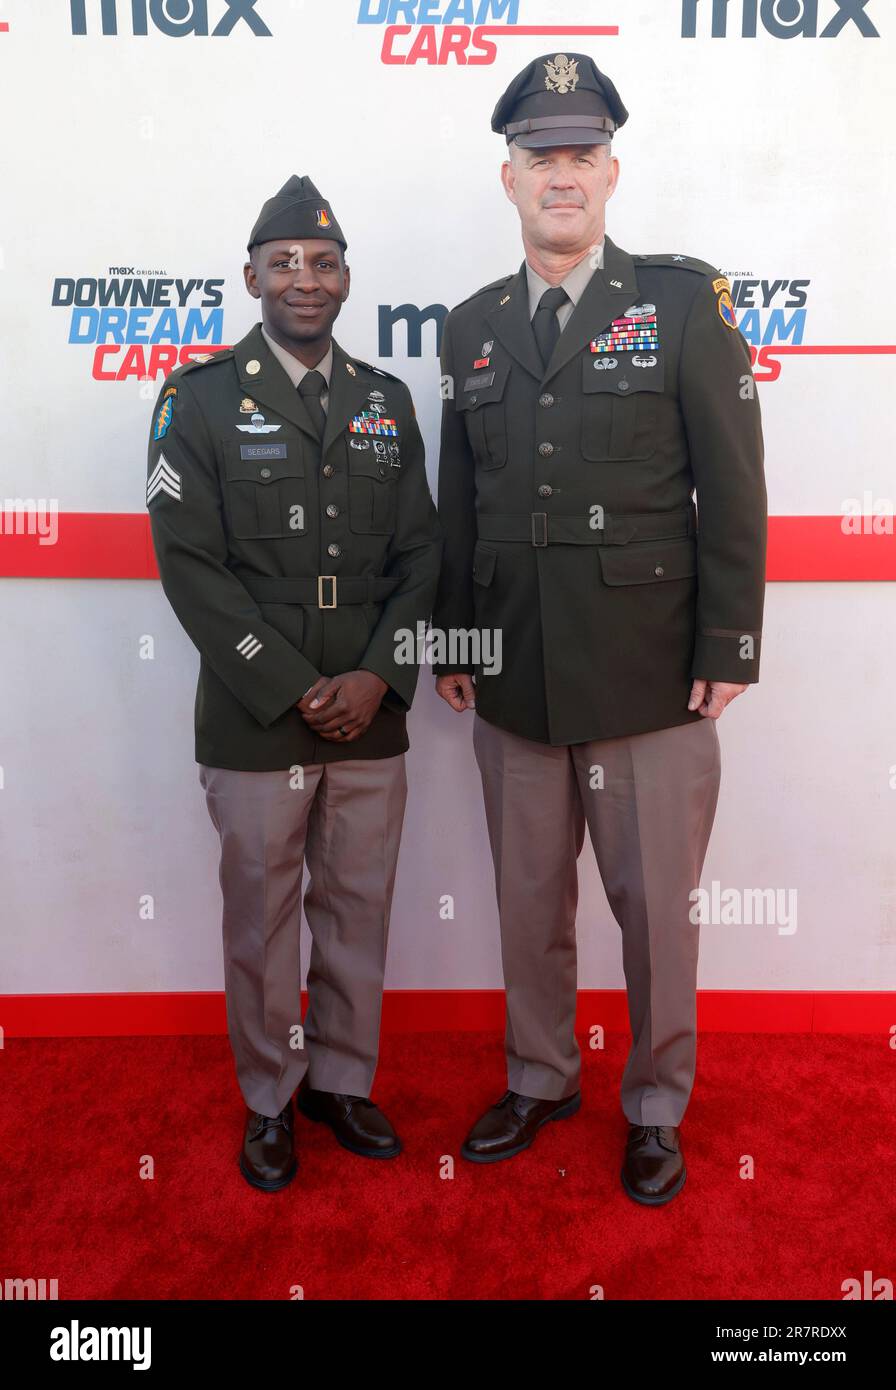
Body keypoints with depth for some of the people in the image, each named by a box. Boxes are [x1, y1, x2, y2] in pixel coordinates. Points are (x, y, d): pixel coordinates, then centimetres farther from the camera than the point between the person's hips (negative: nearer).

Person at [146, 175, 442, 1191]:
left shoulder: (386, 402, 11)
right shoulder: (200, 396, -1)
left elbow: (419, 552, 8)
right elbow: (189, 561, -8)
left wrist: (378, 677, -6)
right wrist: (294, 689, -13)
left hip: (373, 719, 3)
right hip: (255, 721, -3)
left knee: (358, 912, 13)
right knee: (261, 918, 8)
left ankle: (341, 1080, 33)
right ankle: (268, 1101, 29)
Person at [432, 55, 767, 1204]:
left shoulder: (683, 300, 0)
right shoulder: (472, 326, 11)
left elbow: (733, 490, -4)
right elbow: (458, 504, 13)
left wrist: (727, 651, -8)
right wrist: (451, 642, 11)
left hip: (652, 678, -3)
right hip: (514, 680, 4)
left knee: (656, 906, 8)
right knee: (529, 898, 15)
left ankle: (655, 1106, 31)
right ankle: (539, 1079, 37)